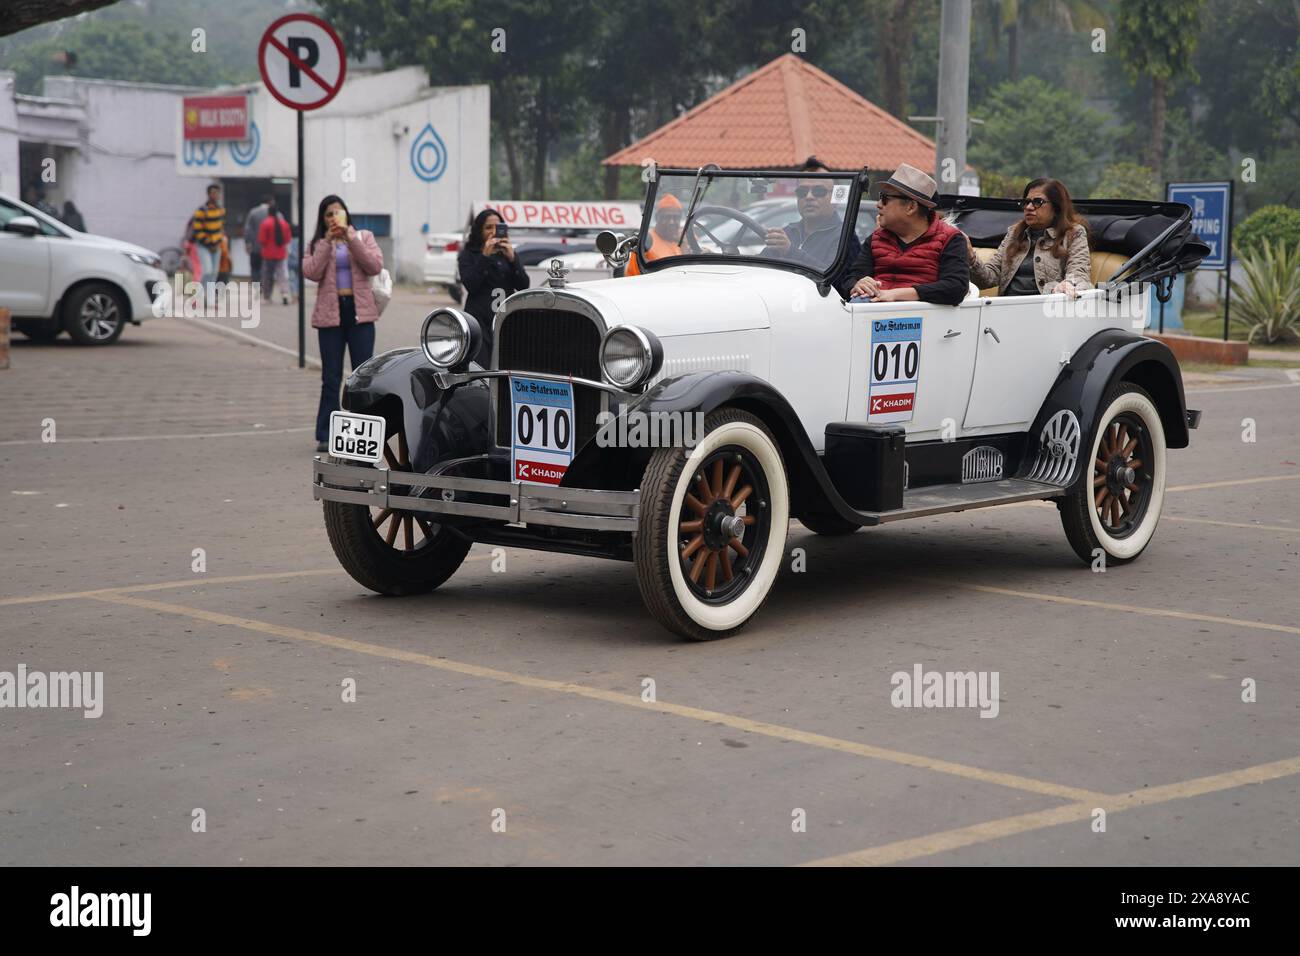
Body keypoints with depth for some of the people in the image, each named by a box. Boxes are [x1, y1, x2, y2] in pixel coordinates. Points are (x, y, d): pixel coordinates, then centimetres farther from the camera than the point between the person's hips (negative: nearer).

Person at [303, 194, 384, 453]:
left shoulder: (363, 237, 9)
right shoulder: (317, 244, 10)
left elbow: (375, 266, -8)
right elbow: (311, 272, -8)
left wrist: (350, 238, -12)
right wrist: (327, 242, -11)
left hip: (359, 311, 0)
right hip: (330, 313, 0)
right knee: (331, 378, 3)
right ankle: (325, 436, 7)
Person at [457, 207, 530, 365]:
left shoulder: (508, 253, 18)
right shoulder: (467, 256, 9)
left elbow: (523, 286, 7)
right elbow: (470, 285, -7)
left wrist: (512, 258, -5)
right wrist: (485, 256, -10)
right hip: (480, 322, -3)